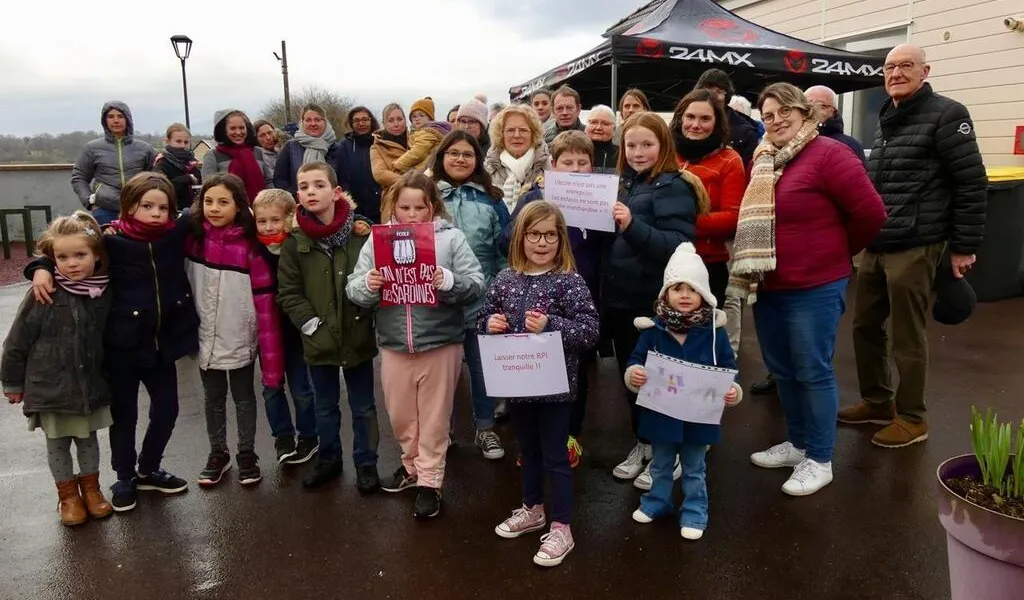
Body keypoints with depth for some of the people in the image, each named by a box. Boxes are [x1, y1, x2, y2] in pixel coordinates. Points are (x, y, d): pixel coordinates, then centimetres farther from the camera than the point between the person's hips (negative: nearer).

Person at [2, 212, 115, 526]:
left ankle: (90, 487, 36)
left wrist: (107, 375, 8)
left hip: (91, 385, 2)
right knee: (57, 443, 13)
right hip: (51, 386, -2)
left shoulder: (105, 293, -9)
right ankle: (68, 495, 31)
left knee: (88, 438, 17)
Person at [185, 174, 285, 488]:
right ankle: (218, 453, 35)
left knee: (244, 397, 15)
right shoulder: (191, 238, -6)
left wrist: (271, 360, -18)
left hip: (241, 339, -3)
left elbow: (266, 303, -16)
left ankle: (247, 454, 30)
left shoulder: (250, 246, -16)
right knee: (213, 398, 18)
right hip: (205, 337, 3)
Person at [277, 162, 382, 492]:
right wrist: (312, 326, -10)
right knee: (325, 407, 19)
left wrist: (367, 316, -12)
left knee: (363, 406, 13)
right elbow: (288, 293, -2)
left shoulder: (362, 233, -9)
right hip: (319, 340, 2)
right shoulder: (294, 243, -3)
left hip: (357, 337, -2)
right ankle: (328, 459, 38)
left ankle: (366, 463, 30)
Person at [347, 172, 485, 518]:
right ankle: (413, 464, 43)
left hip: (441, 344, -3)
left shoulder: (451, 238, -4)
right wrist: (367, 285, -23)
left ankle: (430, 481, 26)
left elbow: (477, 285, -10)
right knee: (400, 416, 19)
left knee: (434, 418, 10)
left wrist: (448, 281, -28)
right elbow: (353, 290, -2)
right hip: (394, 345, 3)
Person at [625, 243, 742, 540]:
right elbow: (636, 361, -3)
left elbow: (728, 369, -4)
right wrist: (634, 374, -24)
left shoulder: (714, 331, -10)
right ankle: (657, 502, 43)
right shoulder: (653, 329, -9)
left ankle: (694, 513, 35)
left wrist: (733, 391, -21)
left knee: (694, 469, 18)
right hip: (660, 413, 1)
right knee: (660, 466, 22)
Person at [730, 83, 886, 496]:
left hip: (815, 288, -7)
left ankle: (819, 461, 16)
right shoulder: (762, 161, 10)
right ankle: (797, 443, 33)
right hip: (767, 285, 8)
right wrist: (754, 267, 10)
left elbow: (870, 212, -14)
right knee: (782, 370, 16)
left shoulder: (829, 155, -12)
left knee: (813, 372, 2)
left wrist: (838, 252, -1)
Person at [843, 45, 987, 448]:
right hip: (874, 247, 8)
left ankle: (912, 418, 17)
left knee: (907, 338, 2)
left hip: (913, 248, -7)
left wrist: (964, 246, -11)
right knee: (865, 327, 14)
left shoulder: (945, 115, -6)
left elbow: (972, 184, -10)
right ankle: (876, 401, 30)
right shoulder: (887, 121, 17)